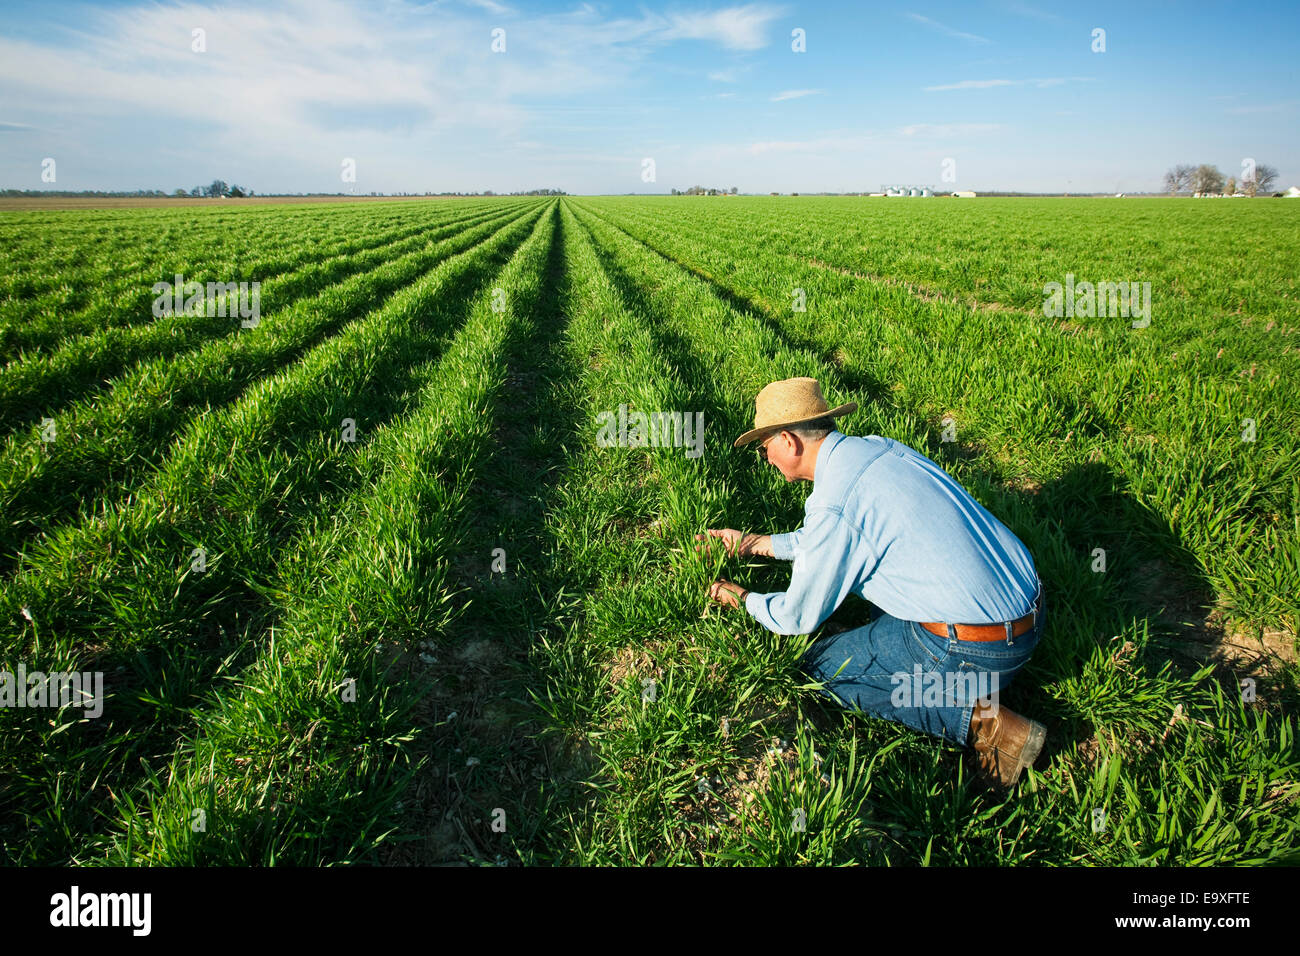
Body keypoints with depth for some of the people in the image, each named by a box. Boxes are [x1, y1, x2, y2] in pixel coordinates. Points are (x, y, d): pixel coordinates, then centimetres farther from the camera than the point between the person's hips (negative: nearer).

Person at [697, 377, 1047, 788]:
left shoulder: (832, 504, -19)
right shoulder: (877, 447, 7)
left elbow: (797, 618, -5)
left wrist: (743, 598, 15)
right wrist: (750, 543, 30)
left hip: (973, 648, -9)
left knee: (819, 666, 5)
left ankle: (976, 720, -2)